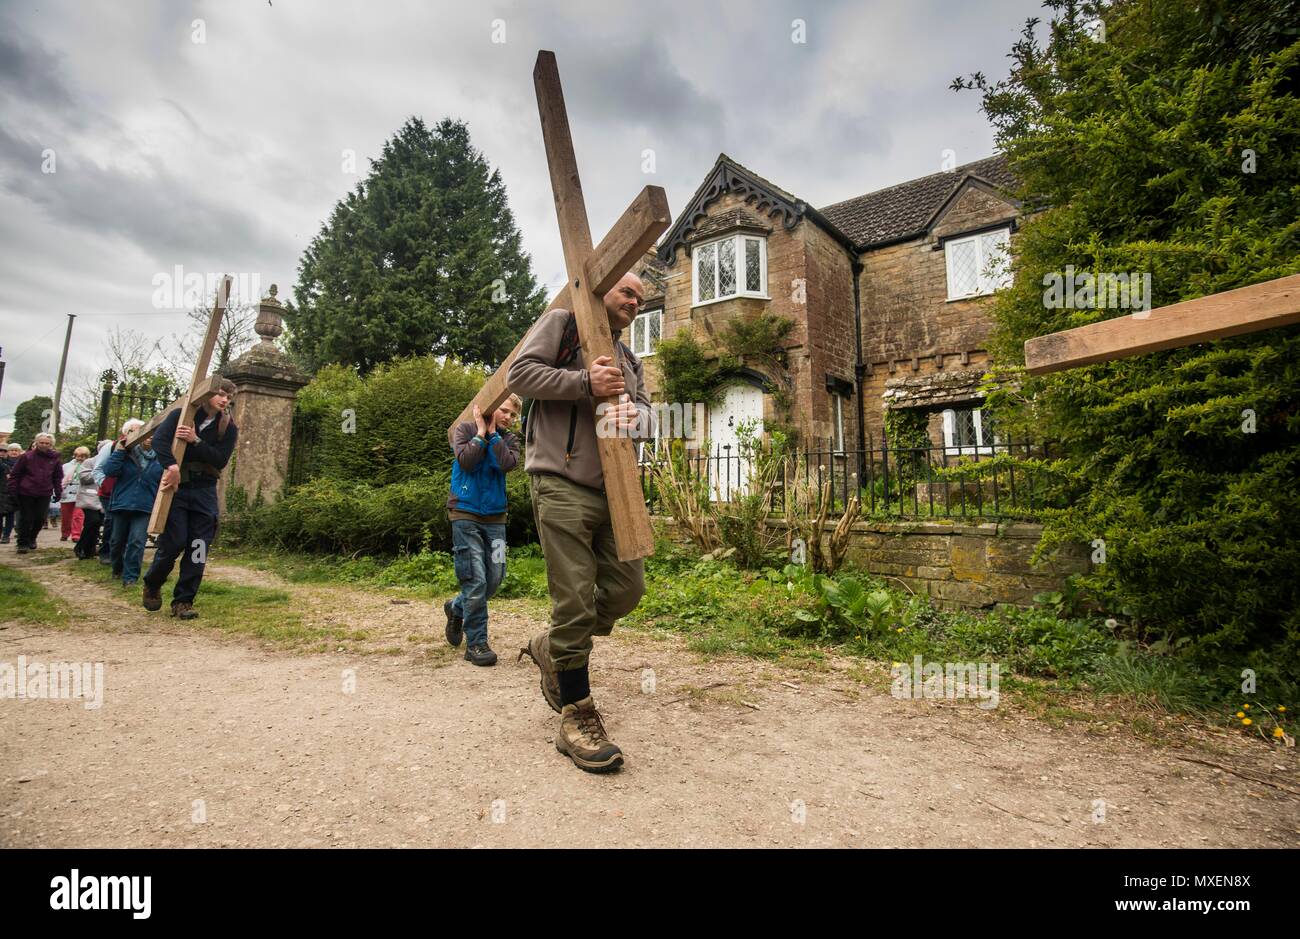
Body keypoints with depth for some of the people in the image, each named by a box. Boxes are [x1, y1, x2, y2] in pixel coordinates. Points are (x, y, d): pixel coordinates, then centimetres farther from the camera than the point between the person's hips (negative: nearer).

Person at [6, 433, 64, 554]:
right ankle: (23, 543, 13)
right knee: (26, 519, 1)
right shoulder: (27, 457, -3)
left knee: (40, 519, 3)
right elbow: (15, 474, 2)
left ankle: (32, 538, 28)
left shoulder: (55, 459, 4)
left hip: (44, 495, 2)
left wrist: (57, 492, 7)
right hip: (26, 494, -2)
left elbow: (58, 478, 11)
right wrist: (13, 490, -3)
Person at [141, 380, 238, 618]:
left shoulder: (228, 428, 5)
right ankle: (152, 583, 26)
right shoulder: (181, 415, -1)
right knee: (174, 541, -4)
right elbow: (159, 439, -17)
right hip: (176, 488, -2)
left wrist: (195, 441, -19)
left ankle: (183, 601, 10)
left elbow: (221, 460, -7)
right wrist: (171, 466, -33)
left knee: (198, 549, -1)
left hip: (205, 492, 2)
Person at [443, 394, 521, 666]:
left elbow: (508, 464, -11)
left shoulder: (509, 439, 9)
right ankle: (476, 643, 4)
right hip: (466, 514, -4)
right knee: (476, 580, -7)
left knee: (495, 577, 5)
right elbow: (465, 461, -15)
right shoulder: (466, 428, 1)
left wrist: (493, 433, -7)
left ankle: (456, 608, 33)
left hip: (495, 517, 5)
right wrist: (481, 431, -7)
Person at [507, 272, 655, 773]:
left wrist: (634, 414, -11)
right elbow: (520, 373, -4)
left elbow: (647, 414, 14)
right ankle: (576, 717, 6)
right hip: (562, 483, -7)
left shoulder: (629, 360, 26)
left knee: (626, 588, 6)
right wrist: (585, 383, -15)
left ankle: (552, 649, 30)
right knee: (575, 600, -8)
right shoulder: (561, 323, 7)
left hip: (613, 488, 7)